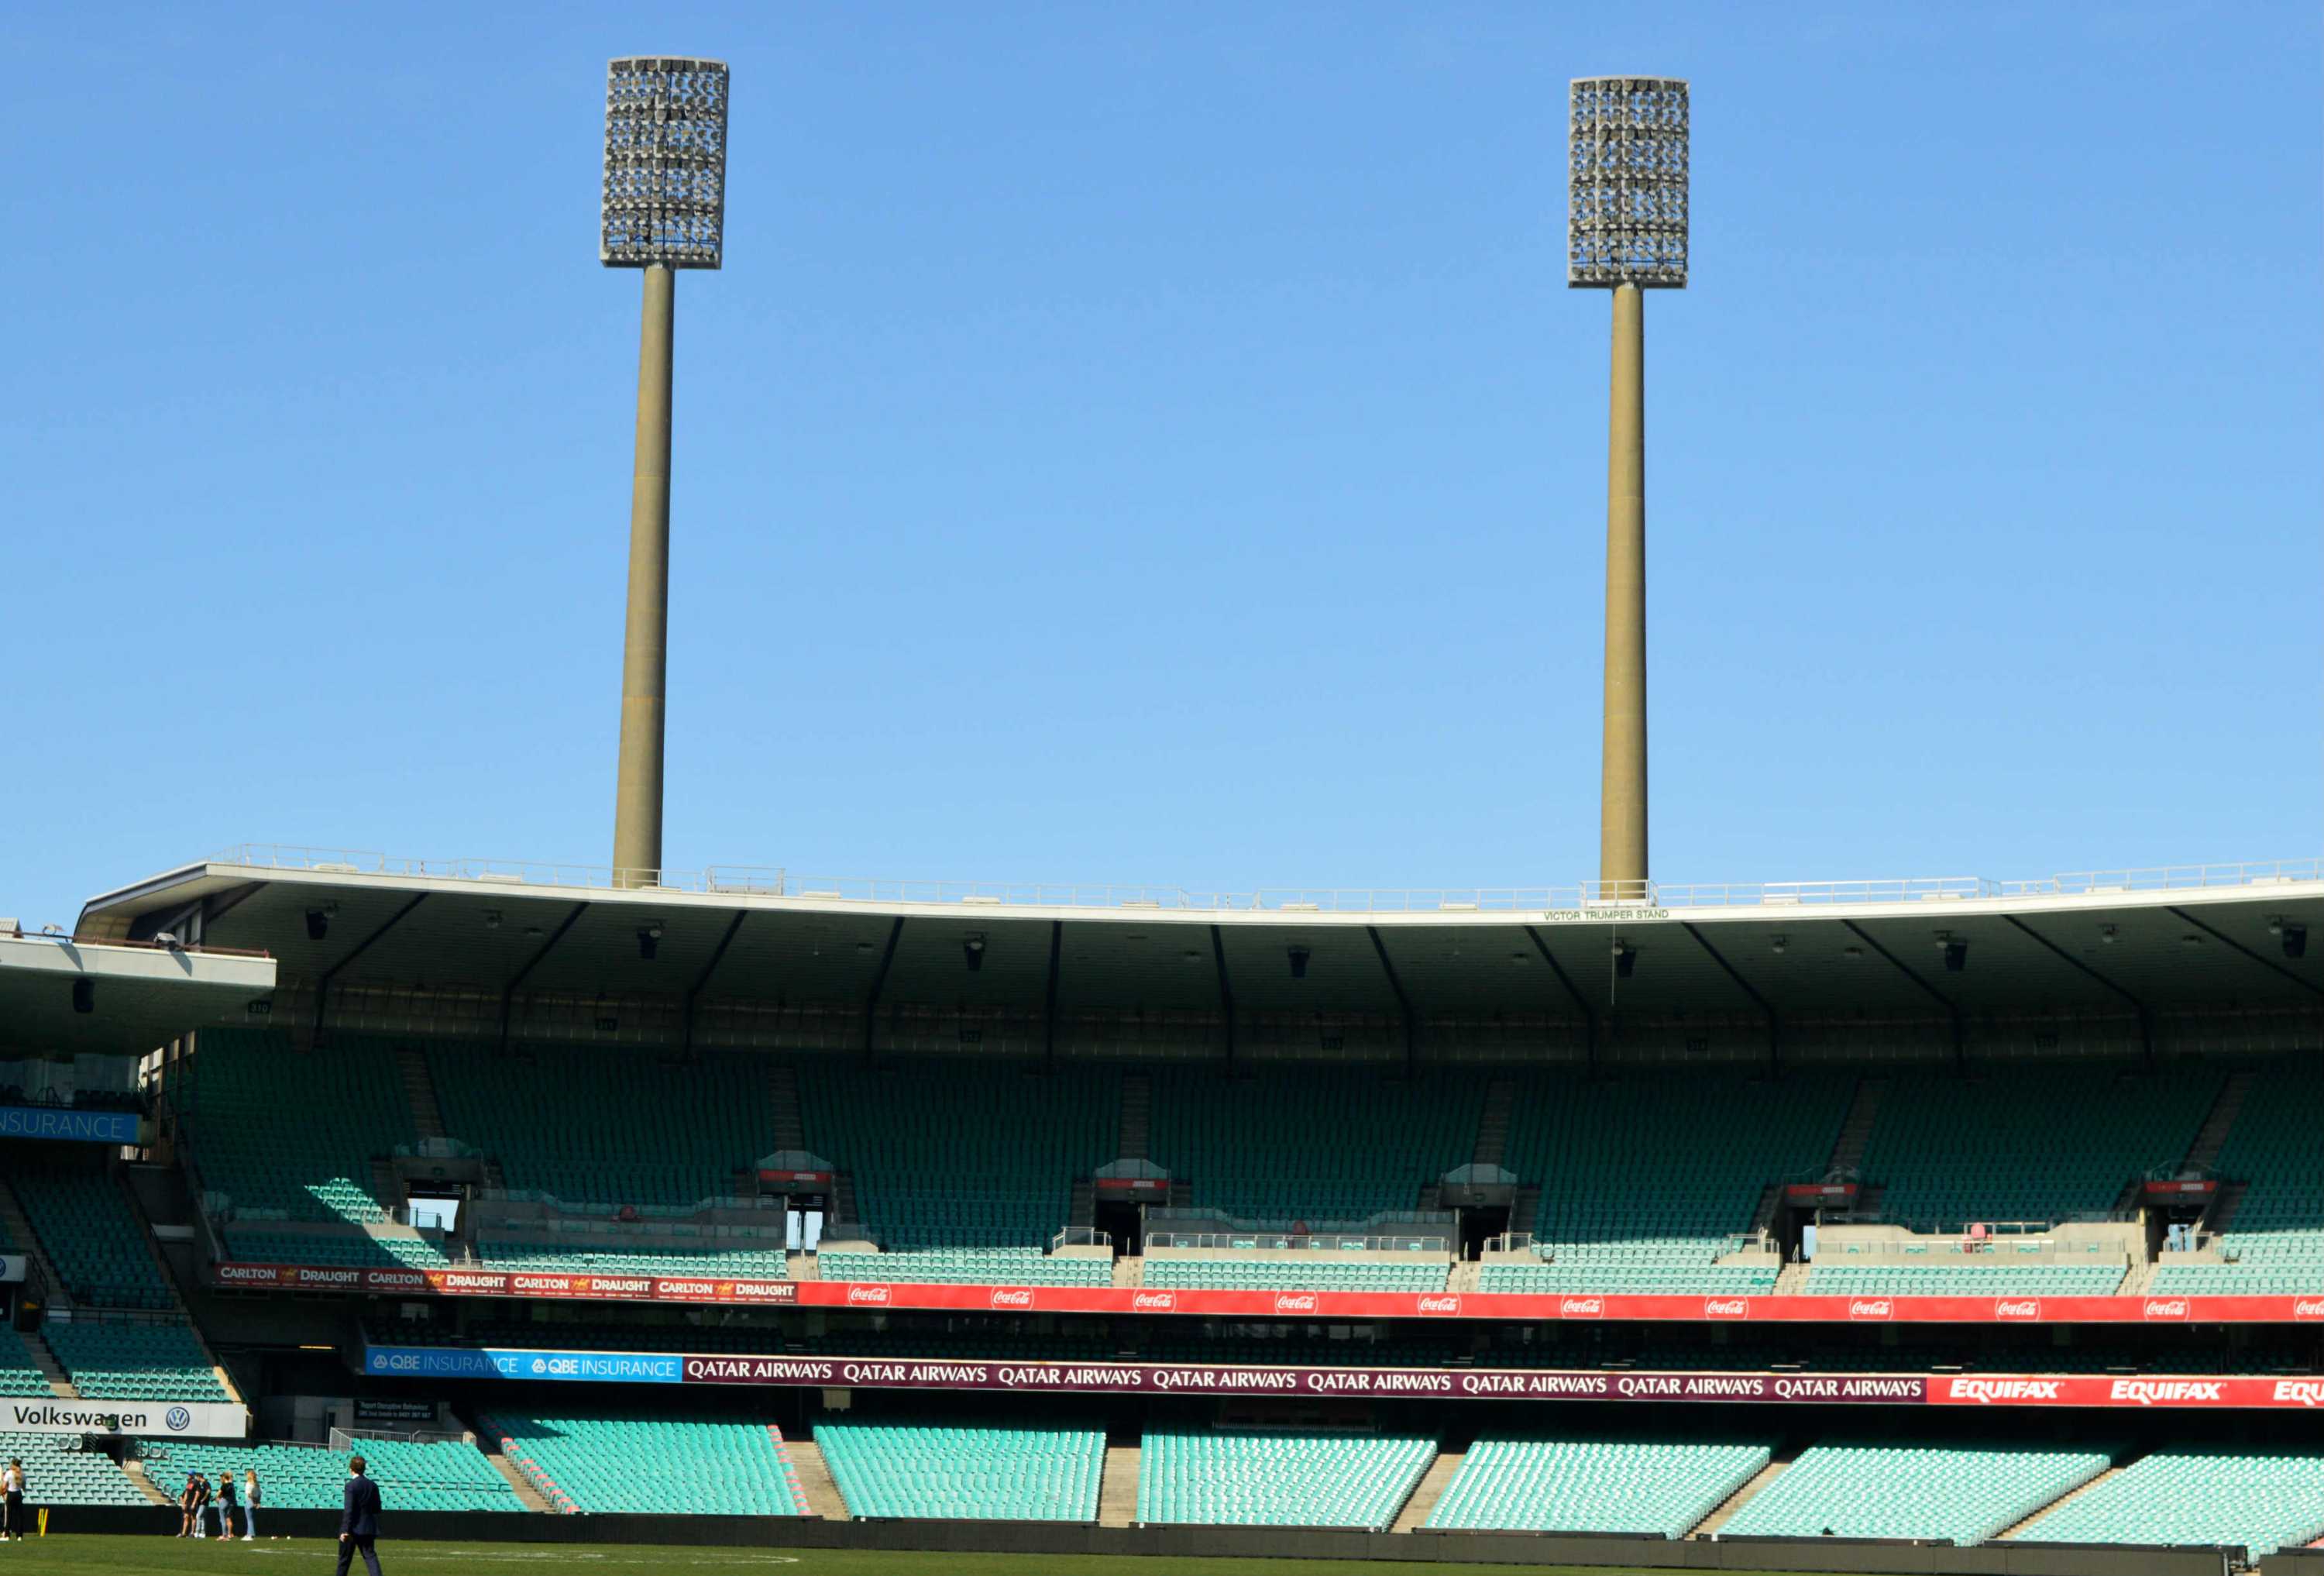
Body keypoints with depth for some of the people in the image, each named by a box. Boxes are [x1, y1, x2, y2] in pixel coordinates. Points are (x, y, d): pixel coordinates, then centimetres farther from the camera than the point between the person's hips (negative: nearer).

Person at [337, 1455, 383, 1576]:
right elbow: (377, 1509, 10)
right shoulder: (373, 1485, 6)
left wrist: (345, 1530, -20)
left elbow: (348, 1510, -18)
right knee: (370, 1555, -1)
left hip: (353, 1529, -5)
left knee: (345, 1558, 10)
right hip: (368, 1529, 5)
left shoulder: (351, 1485, -13)